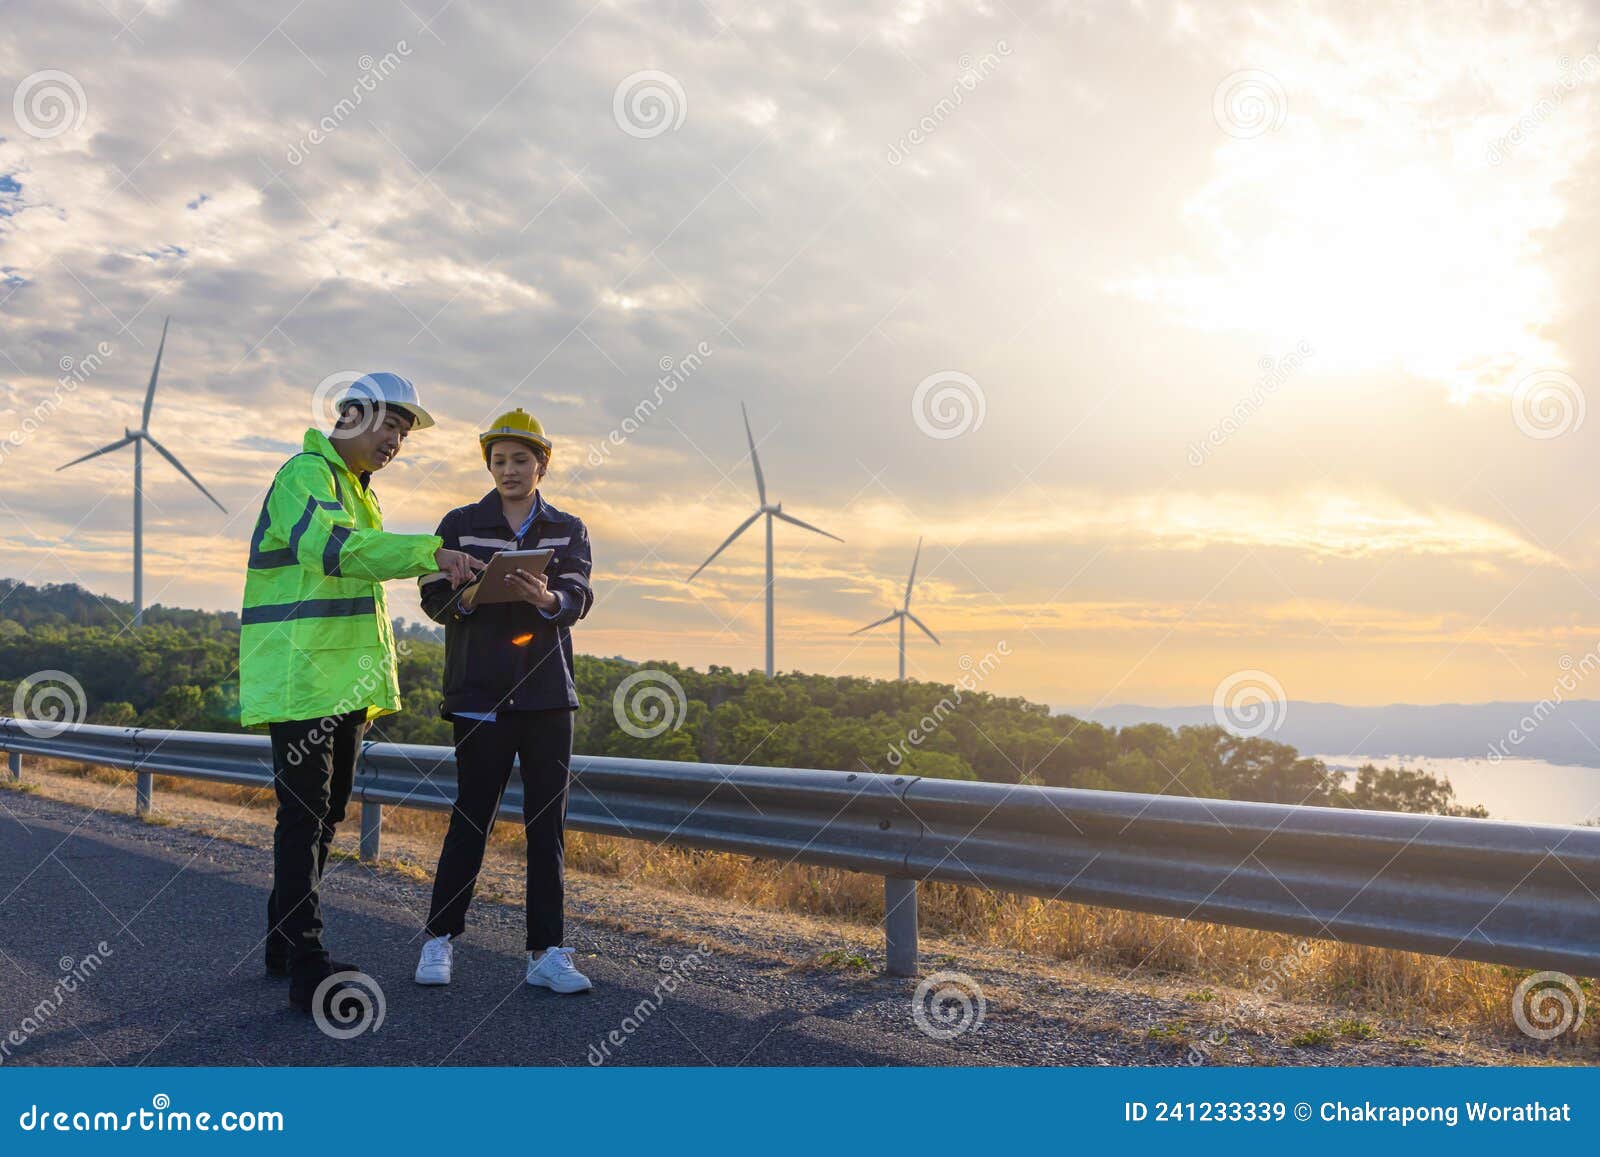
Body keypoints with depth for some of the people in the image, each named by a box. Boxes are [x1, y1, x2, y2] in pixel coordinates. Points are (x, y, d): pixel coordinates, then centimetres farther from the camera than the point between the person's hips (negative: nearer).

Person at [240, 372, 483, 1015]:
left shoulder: (357, 491, 23)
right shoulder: (306, 474, -8)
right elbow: (332, 548, -29)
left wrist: (376, 683, 23)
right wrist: (429, 553, -36)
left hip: (346, 684, 10)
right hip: (301, 680, -10)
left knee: (324, 816, 14)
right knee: (304, 818, -10)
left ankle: (284, 944, 25)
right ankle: (307, 971, -9)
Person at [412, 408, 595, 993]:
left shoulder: (568, 530, 10)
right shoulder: (460, 524, 7)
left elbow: (579, 597, -6)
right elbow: (434, 598, 0)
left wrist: (548, 598, -28)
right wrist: (468, 598, -22)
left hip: (548, 691, 2)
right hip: (480, 691, -2)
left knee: (549, 823, 3)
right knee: (471, 818, 2)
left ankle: (546, 952, 9)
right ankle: (440, 938, 18)